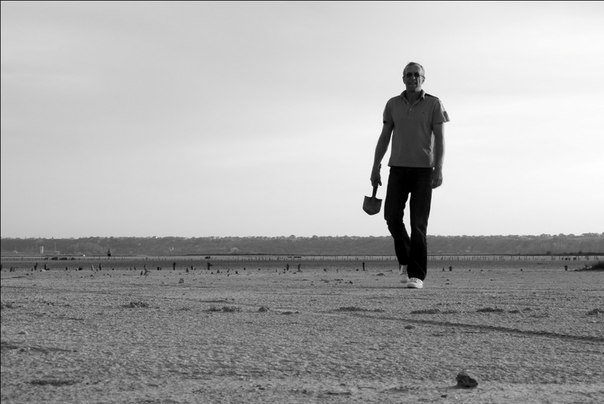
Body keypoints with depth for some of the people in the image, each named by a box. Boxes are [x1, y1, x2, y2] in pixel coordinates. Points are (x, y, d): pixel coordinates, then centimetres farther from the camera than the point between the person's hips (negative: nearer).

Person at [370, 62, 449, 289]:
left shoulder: (434, 104, -2)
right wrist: (375, 168, 2)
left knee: (418, 222, -10)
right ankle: (405, 258, 16)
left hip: (423, 169, -3)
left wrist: (438, 170, -17)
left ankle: (416, 275, -8)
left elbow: (439, 139, -7)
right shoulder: (393, 104, 7)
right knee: (392, 215, -11)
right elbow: (384, 137, 8)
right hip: (398, 168, 3)